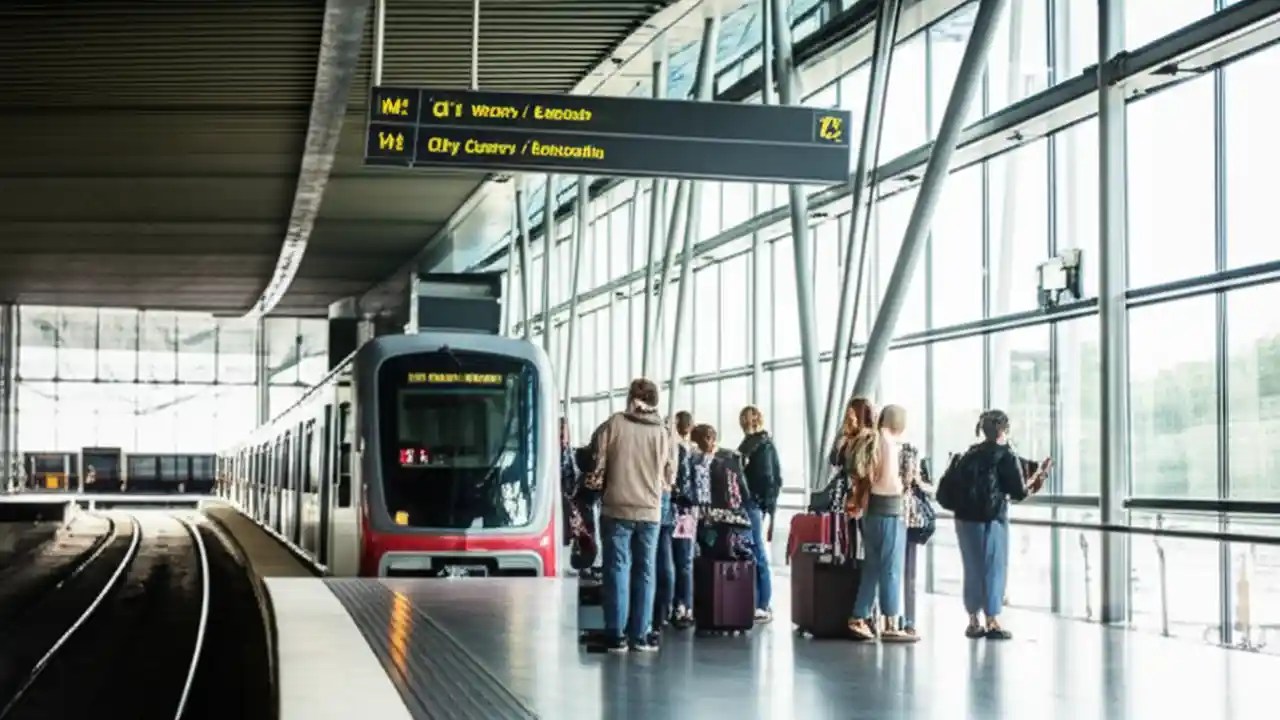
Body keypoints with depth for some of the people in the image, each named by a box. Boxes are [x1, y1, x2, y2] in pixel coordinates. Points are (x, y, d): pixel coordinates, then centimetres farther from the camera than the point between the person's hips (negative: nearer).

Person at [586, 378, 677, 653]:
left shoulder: (614, 424, -6)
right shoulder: (665, 433, 3)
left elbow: (597, 464, -5)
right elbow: (669, 478, 10)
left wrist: (597, 483, 14)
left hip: (617, 509, -2)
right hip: (650, 511, 2)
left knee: (618, 570, 3)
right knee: (644, 572, 10)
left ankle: (617, 635, 0)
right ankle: (640, 636, 10)